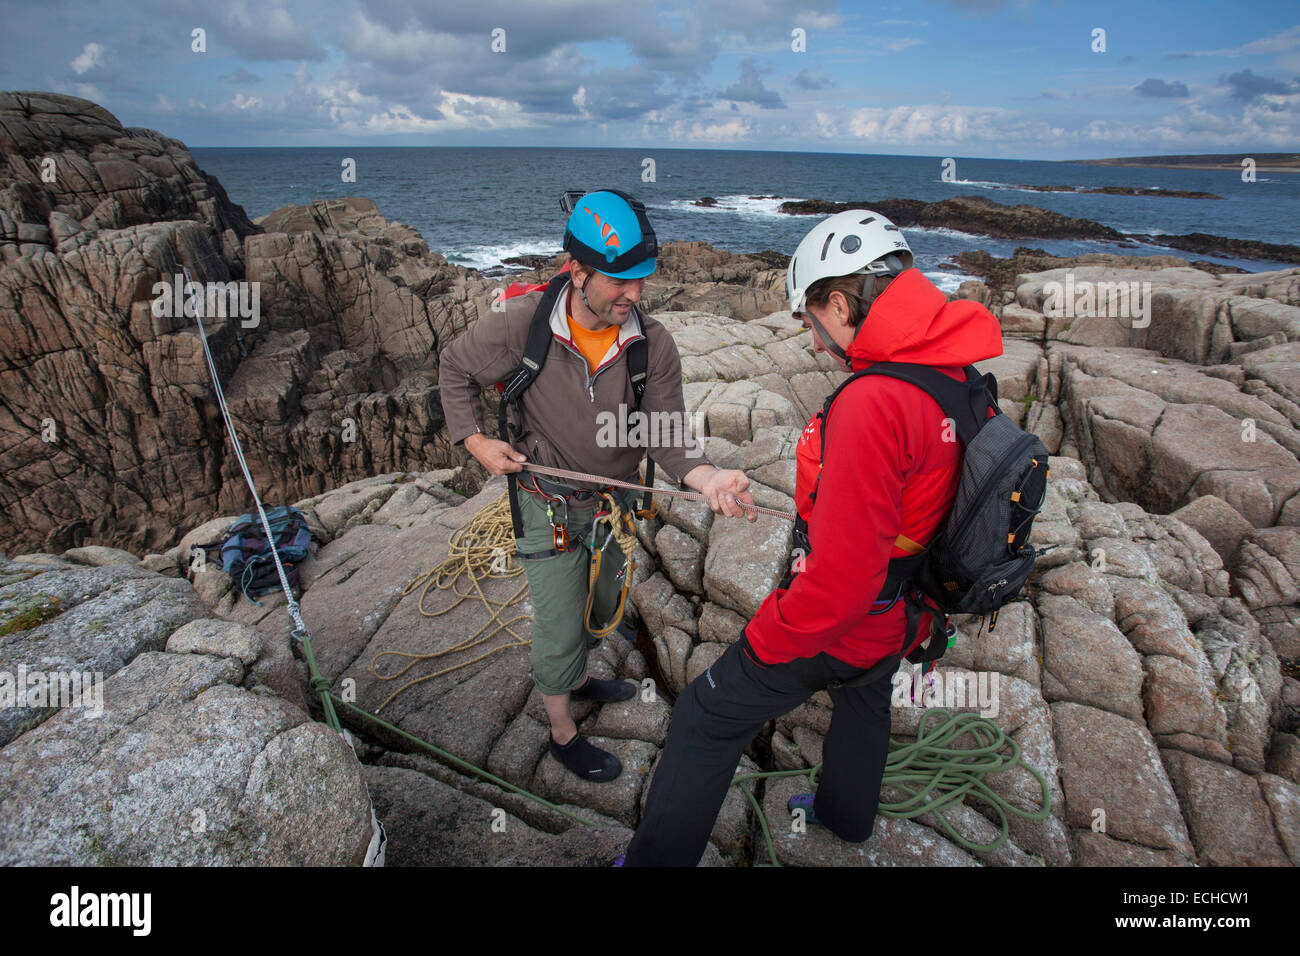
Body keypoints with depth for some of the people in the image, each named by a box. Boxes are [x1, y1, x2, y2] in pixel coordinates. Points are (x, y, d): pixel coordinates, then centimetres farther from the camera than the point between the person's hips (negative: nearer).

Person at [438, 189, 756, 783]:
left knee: (601, 607, 26)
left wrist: (707, 478, -36)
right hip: (549, 505, -4)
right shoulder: (521, 325, -21)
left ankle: (575, 678, 57)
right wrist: (473, 438, -10)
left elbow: (667, 434, -16)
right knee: (559, 628, 6)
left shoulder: (653, 345, -16)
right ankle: (563, 732, 33)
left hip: (615, 500, 4)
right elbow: (454, 366, -2)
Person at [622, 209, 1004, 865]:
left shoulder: (872, 403, -34)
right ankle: (847, 815, 62)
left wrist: (768, 636, -19)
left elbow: (841, 576, -35)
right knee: (865, 703, 34)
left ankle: (657, 858, 27)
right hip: (901, 619, 9)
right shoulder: (958, 380, -5)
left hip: (835, 627, -9)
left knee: (705, 721, 9)